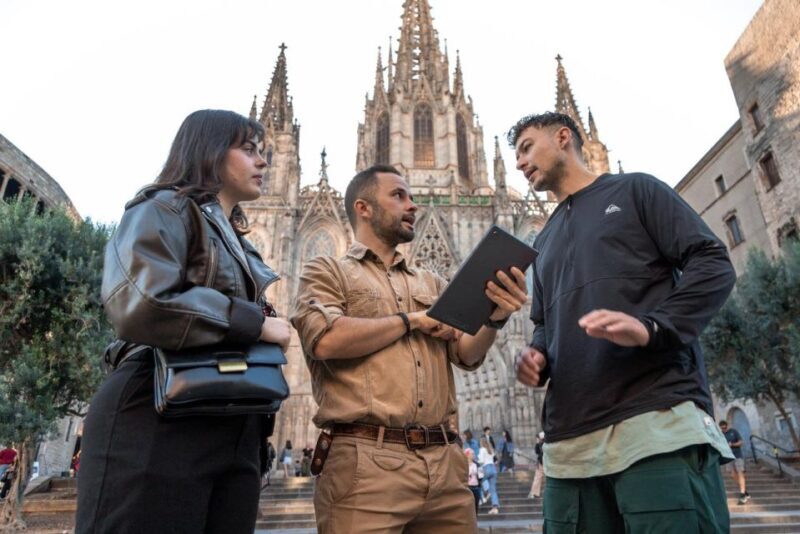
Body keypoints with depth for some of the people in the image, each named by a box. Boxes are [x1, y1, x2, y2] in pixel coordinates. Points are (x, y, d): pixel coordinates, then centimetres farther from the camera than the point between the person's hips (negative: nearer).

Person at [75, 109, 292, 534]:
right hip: (157, 429, -7)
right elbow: (138, 304, -20)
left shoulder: (237, 242, 22)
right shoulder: (166, 210, -2)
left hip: (233, 438, 8)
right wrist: (254, 322, -13)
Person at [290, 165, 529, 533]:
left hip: (445, 463, 5)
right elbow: (326, 340, -13)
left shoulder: (432, 283, 19)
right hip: (367, 462, -4)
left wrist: (494, 317, -13)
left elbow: (468, 355, 8)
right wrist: (413, 319, -3)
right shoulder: (326, 271, 6)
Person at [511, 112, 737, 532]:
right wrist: (535, 357, 4)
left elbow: (714, 264, 0)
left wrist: (651, 326, -18)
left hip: (658, 419, -5)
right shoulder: (544, 242, 26)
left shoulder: (634, 190, 10)